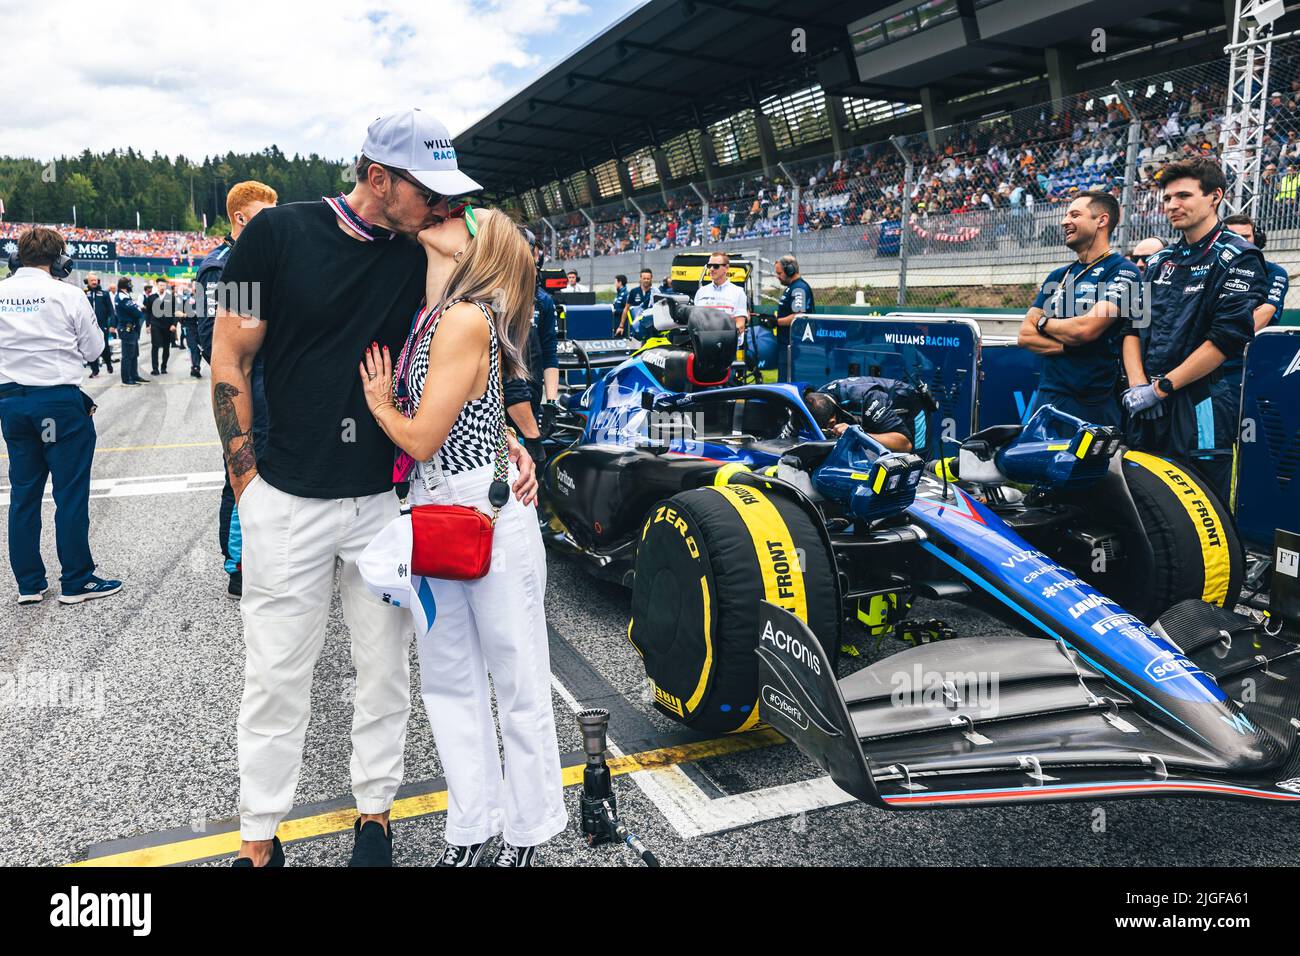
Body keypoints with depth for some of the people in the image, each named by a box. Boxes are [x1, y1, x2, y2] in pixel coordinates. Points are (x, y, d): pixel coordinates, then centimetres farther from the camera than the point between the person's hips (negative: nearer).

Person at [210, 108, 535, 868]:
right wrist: (249, 484, -6)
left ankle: (376, 813, 33)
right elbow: (230, 361, -4)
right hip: (287, 501, -2)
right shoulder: (280, 233, -8)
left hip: (386, 499, 3)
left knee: (386, 669, 13)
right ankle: (260, 839, 27)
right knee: (277, 676, 9)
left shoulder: (421, 259, 1)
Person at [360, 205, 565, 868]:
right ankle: (471, 828, 30)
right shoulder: (428, 317, 9)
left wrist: (377, 399, 0)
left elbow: (421, 439, -15)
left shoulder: (467, 319, -16)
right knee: (447, 681, 15)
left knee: (516, 680, 7)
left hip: (489, 514, -9)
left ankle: (527, 833, 24)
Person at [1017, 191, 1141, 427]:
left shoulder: (1122, 271, -5)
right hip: (1047, 397, 6)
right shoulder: (1058, 276, 16)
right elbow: (1025, 336, 8)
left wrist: (1043, 322, 1)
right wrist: (1069, 344, -9)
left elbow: (1086, 328, -18)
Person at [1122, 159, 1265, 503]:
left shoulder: (1238, 257, -2)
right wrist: (1137, 385, -5)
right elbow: (1133, 328, 12)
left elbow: (1227, 339, -13)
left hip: (1199, 408, -6)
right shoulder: (1158, 262, 18)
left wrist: (1160, 388, -14)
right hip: (1146, 410, 6)